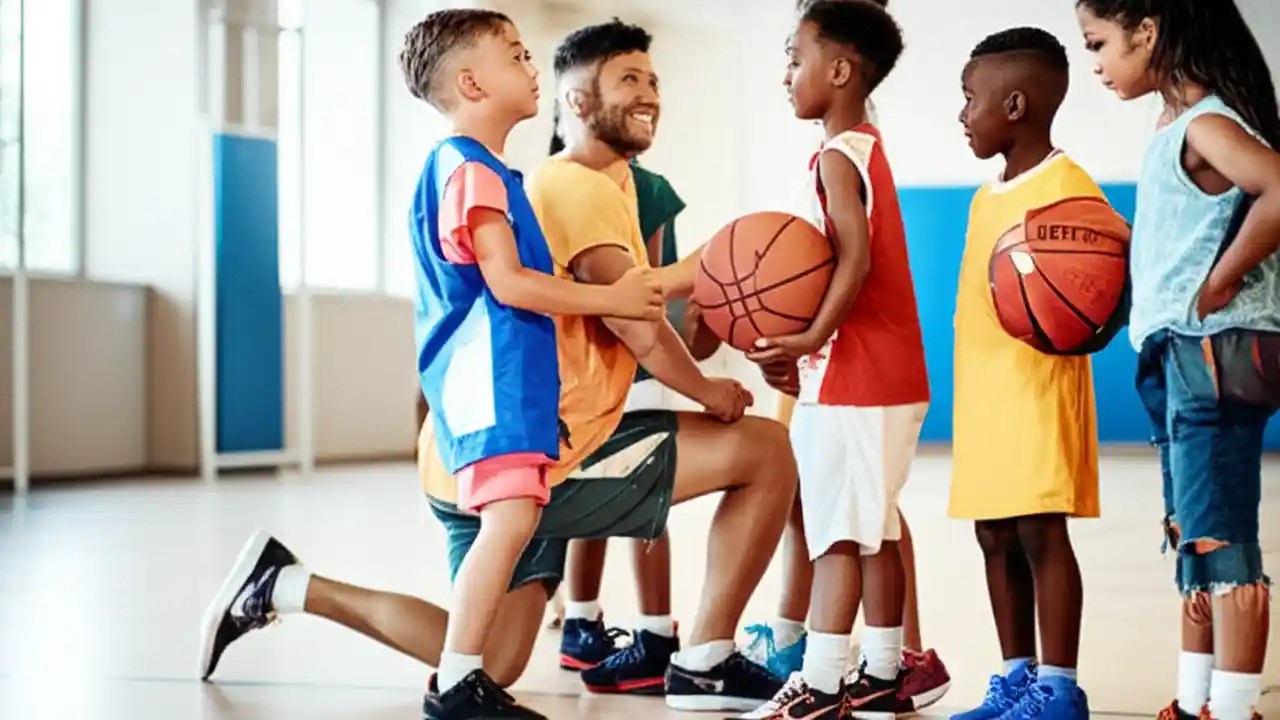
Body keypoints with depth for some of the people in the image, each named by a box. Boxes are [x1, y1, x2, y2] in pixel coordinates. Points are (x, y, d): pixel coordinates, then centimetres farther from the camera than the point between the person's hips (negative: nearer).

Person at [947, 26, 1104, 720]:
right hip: (982, 394, 9)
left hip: (1038, 389, -9)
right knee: (996, 538, 10)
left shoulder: (1066, 185, -10)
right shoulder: (986, 196, 16)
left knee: (1041, 531, -8)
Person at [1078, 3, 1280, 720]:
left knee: (1221, 542, -7)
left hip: (1212, 353, -10)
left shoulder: (1203, 124, -15)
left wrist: (1217, 286, -24)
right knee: (1196, 541, 15)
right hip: (1180, 358, 10)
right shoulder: (1178, 128, 13)